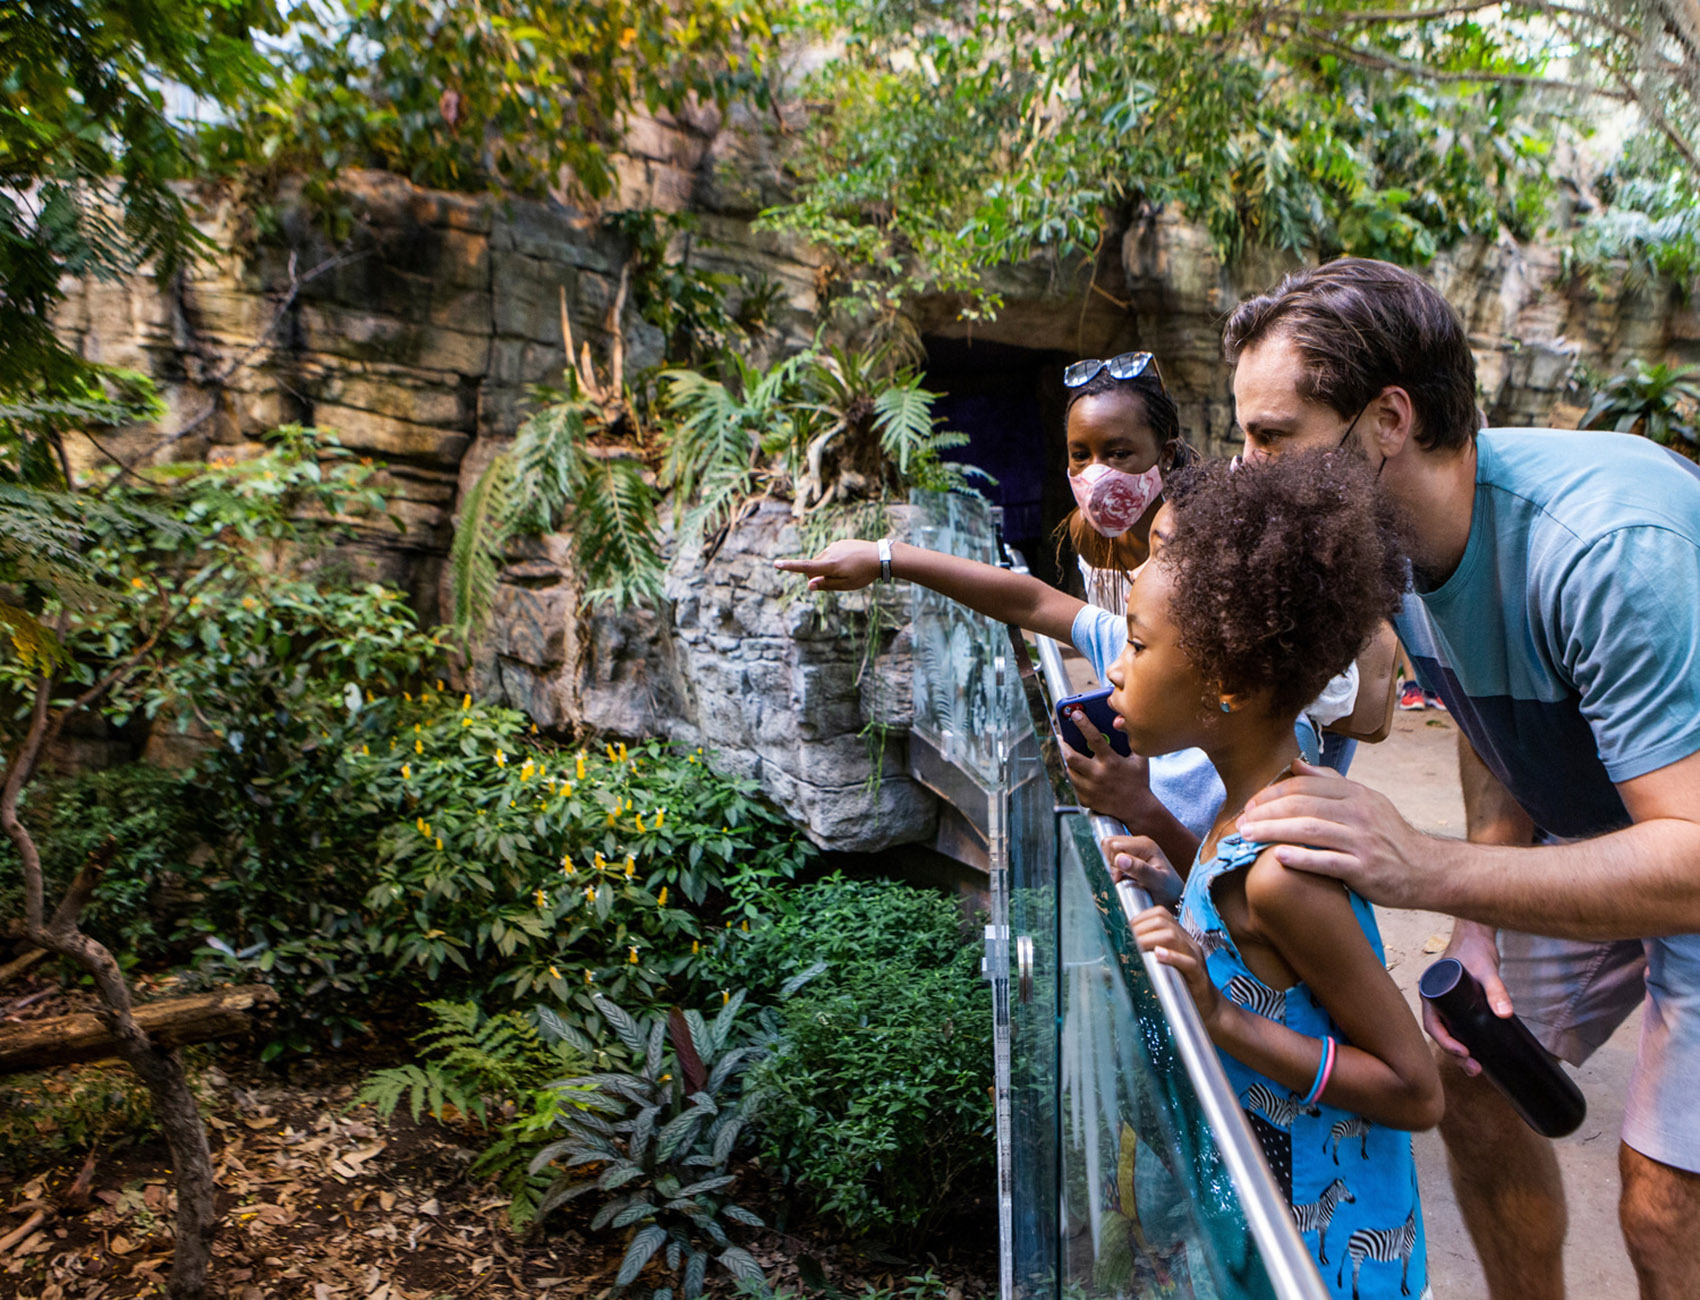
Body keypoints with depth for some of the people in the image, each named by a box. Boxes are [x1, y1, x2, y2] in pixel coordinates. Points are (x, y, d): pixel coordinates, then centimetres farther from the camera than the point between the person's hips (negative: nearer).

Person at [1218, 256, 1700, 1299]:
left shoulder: (1605, 542, -37)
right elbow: (1491, 720, -1)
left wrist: (1430, 870, -49)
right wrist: (1482, 936, -11)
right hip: (1584, 837, 7)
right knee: (1469, 1075, 11)